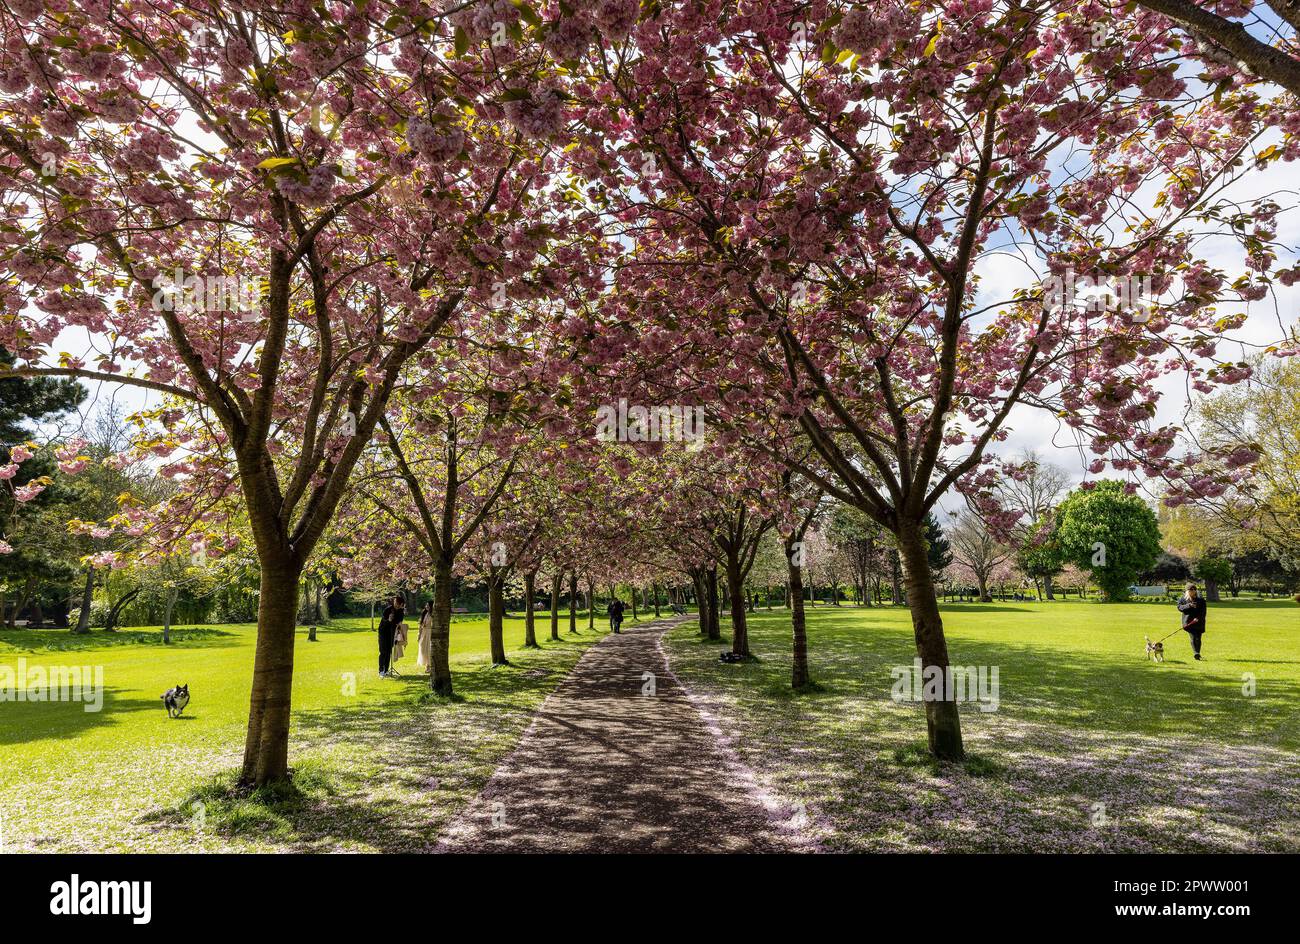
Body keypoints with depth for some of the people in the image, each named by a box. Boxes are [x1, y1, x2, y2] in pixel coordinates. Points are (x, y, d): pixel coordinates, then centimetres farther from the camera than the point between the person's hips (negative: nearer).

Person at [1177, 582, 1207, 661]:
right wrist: (1189, 605, -16)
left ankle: (1198, 653, 17)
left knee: (1198, 639, 3)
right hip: (1189, 621, 0)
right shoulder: (1184, 598, 4)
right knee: (1193, 637, -11)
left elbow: (1203, 611, -4)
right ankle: (1196, 654, -15)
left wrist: (1198, 618, -18)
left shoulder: (1200, 599, 0)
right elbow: (1179, 607, 0)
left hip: (1198, 622, 0)